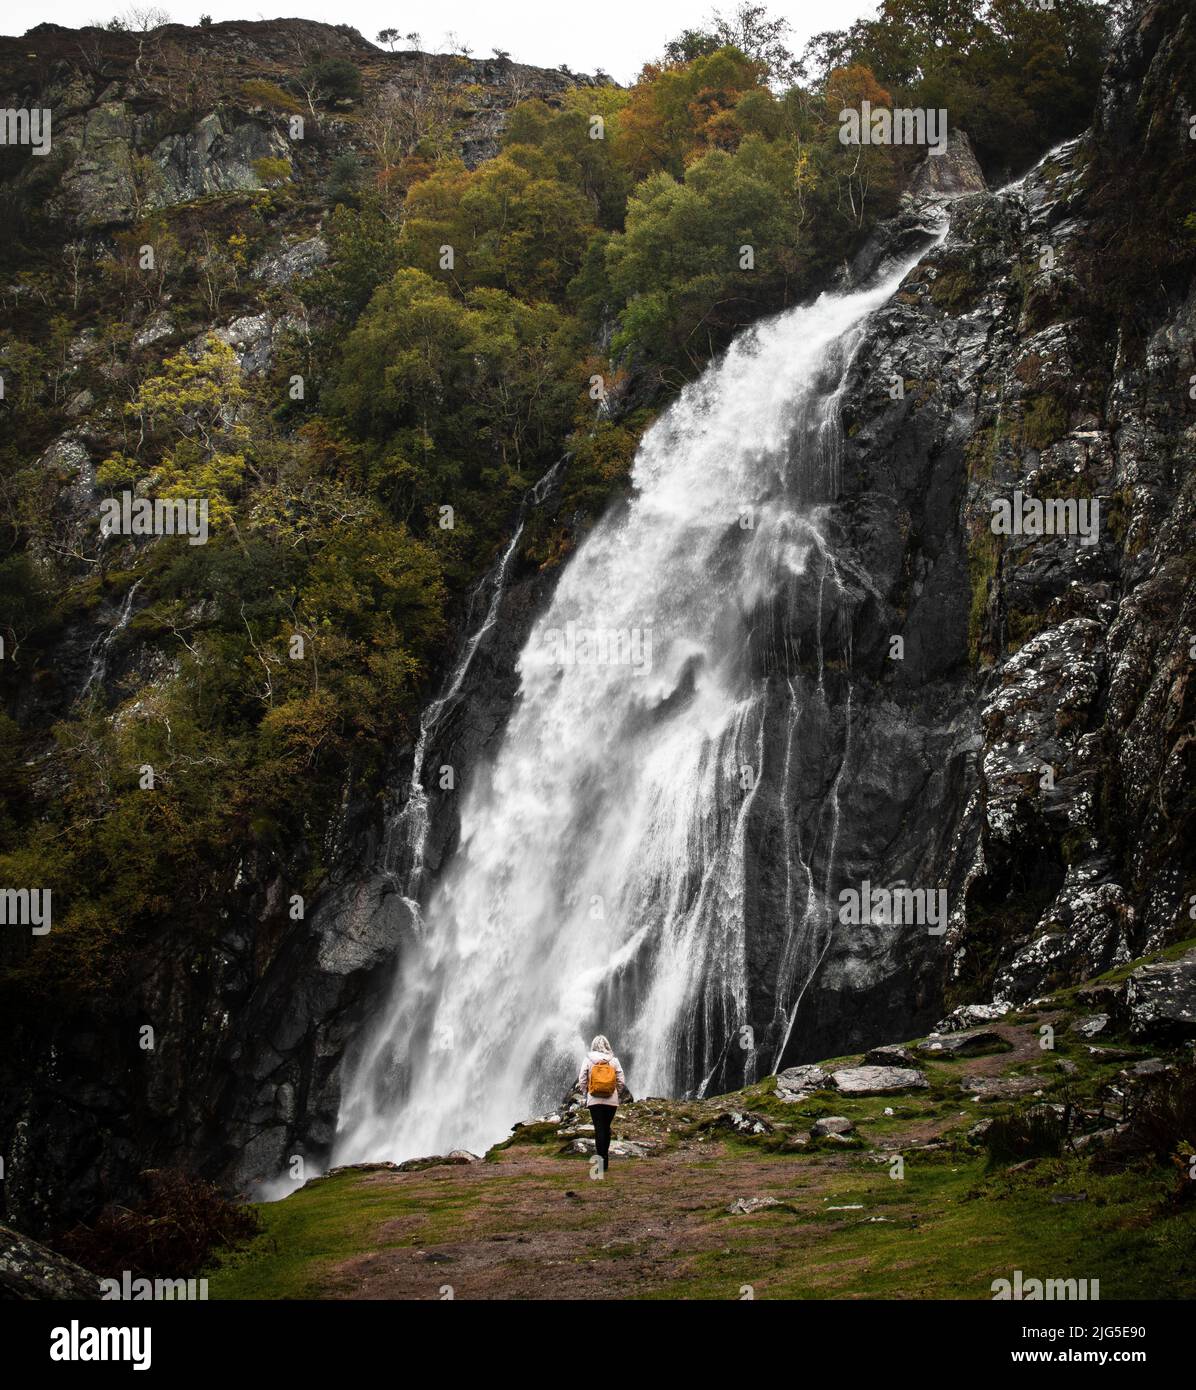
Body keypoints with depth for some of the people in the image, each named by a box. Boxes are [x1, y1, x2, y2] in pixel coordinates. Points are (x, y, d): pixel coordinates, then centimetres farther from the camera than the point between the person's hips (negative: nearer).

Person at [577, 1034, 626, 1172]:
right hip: (612, 1100, 2)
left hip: (594, 1100, -2)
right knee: (606, 1128, 15)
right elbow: (621, 1081, -1)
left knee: (599, 1129, -1)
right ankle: (605, 1158, 22)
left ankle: (601, 1160, -10)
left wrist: (586, 1091, 11)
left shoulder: (588, 1060, -4)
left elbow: (582, 1080, -4)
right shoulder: (613, 1060, -1)